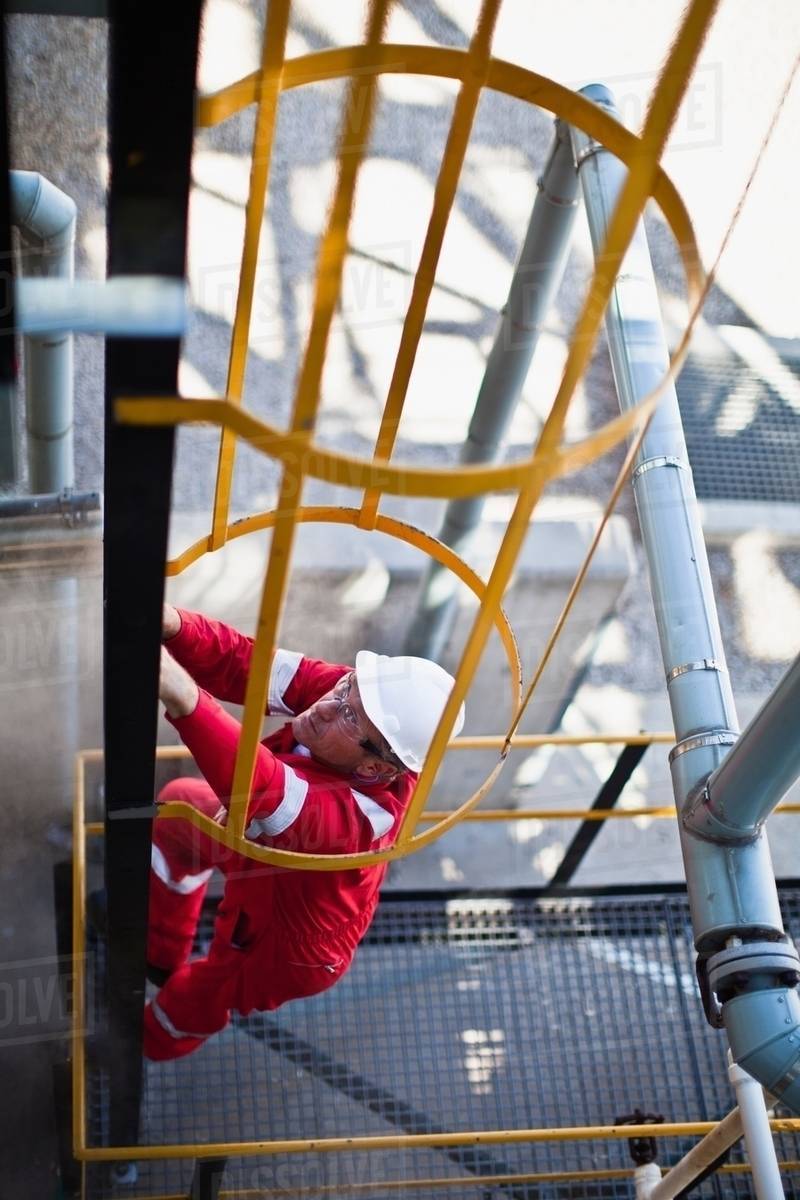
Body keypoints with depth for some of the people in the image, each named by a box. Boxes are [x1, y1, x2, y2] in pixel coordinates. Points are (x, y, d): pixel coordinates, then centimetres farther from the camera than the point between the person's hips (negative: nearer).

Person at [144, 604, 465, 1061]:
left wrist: (184, 700, -82)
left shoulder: (357, 814, -49)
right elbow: (244, 662, -34)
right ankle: (160, 958, 49)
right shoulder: (361, 696, -30)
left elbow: (261, 790, -67)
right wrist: (170, 625, -54)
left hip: (287, 947, -6)